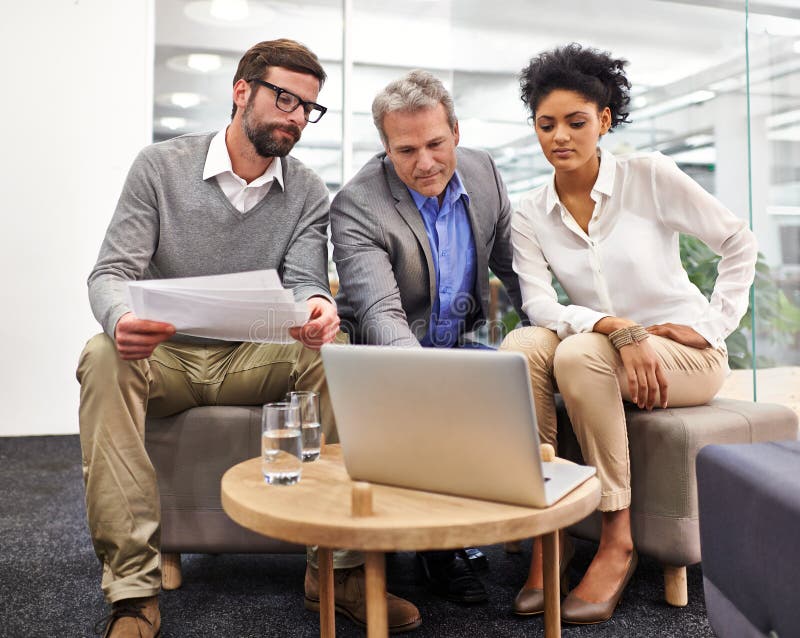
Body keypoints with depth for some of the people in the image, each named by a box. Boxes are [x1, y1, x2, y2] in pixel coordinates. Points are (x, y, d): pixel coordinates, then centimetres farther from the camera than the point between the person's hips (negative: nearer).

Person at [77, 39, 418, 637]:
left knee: (335, 350, -27)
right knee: (104, 356, -33)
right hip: (162, 355, -1)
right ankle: (134, 589, -30)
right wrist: (120, 319, -35)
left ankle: (337, 563, -21)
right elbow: (111, 272, -9)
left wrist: (318, 307, -36)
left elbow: (304, 281, -8)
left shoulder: (308, 193, 3)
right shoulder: (160, 166, -3)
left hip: (255, 359, 1)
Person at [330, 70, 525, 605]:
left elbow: (514, 267, 9)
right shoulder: (356, 208, -20)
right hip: (393, 353, -5)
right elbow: (380, 314, -33)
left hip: (459, 344, 5)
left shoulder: (483, 173, -2)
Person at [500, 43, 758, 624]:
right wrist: (618, 328, -27)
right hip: (606, 349, 3)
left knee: (579, 354, -32)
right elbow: (540, 304, -13)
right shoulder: (529, 214, 1)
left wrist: (713, 324, -7)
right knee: (521, 346, -27)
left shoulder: (649, 176, -7)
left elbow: (739, 243, 0)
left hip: (684, 353, -3)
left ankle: (618, 539, -19)